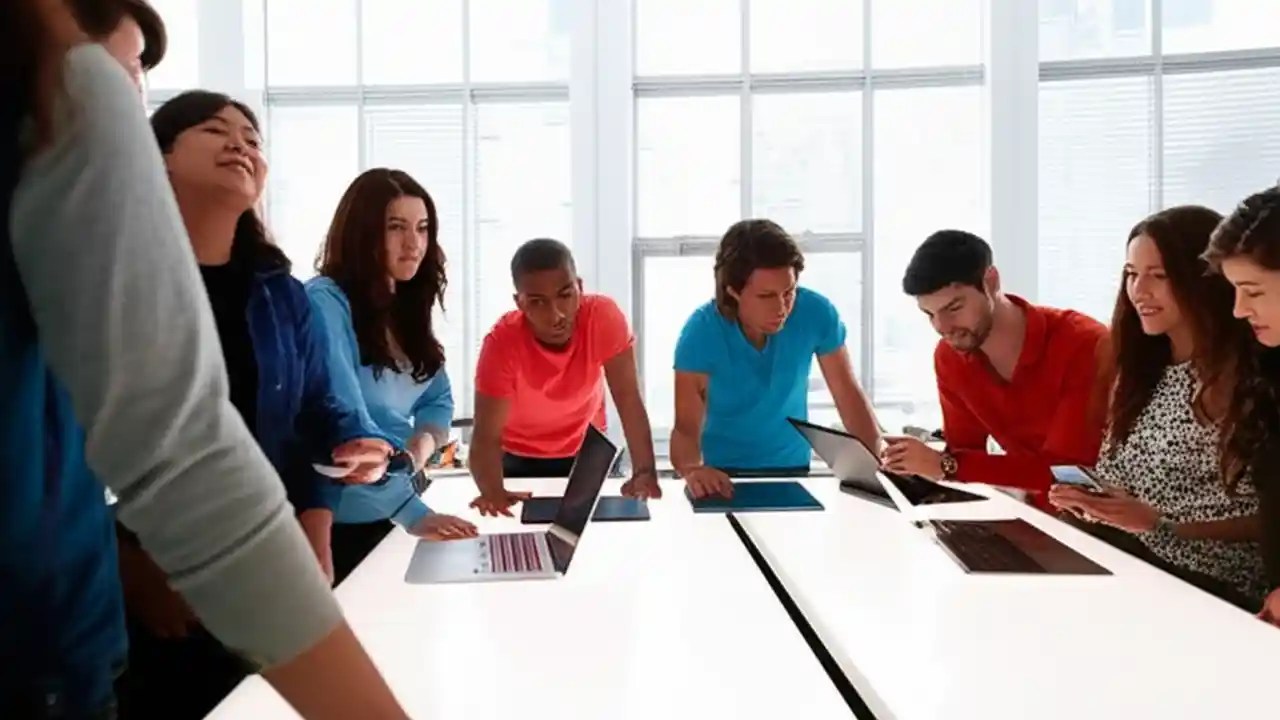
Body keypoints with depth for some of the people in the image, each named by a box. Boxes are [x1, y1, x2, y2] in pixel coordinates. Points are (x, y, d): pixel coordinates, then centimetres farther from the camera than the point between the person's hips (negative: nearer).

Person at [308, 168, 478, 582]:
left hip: (395, 512, 7)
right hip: (338, 519, -7)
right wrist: (413, 512, -32)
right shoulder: (326, 303, -16)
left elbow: (439, 399, 11)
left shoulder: (407, 306, 7)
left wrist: (422, 445, -12)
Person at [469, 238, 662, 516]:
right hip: (520, 461, -1)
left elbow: (628, 399, -24)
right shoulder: (502, 342, -31)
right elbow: (486, 436, -31)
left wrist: (644, 472, -35)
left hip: (587, 454, 1)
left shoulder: (604, 316, -27)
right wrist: (493, 492, -51)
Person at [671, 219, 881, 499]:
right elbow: (686, 427, -21)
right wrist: (691, 469, -43)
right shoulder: (702, 331, -19)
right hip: (722, 473, -1)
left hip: (792, 468, 1)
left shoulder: (816, 313, -14)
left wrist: (879, 458, -21)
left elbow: (848, 394, -5)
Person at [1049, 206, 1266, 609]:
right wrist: (1090, 500, -4)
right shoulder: (1143, 368, 10)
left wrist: (1161, 522, -20)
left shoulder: (1245, 376, -13)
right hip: (1132, 566, 7)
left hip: (1212, 591, -7)